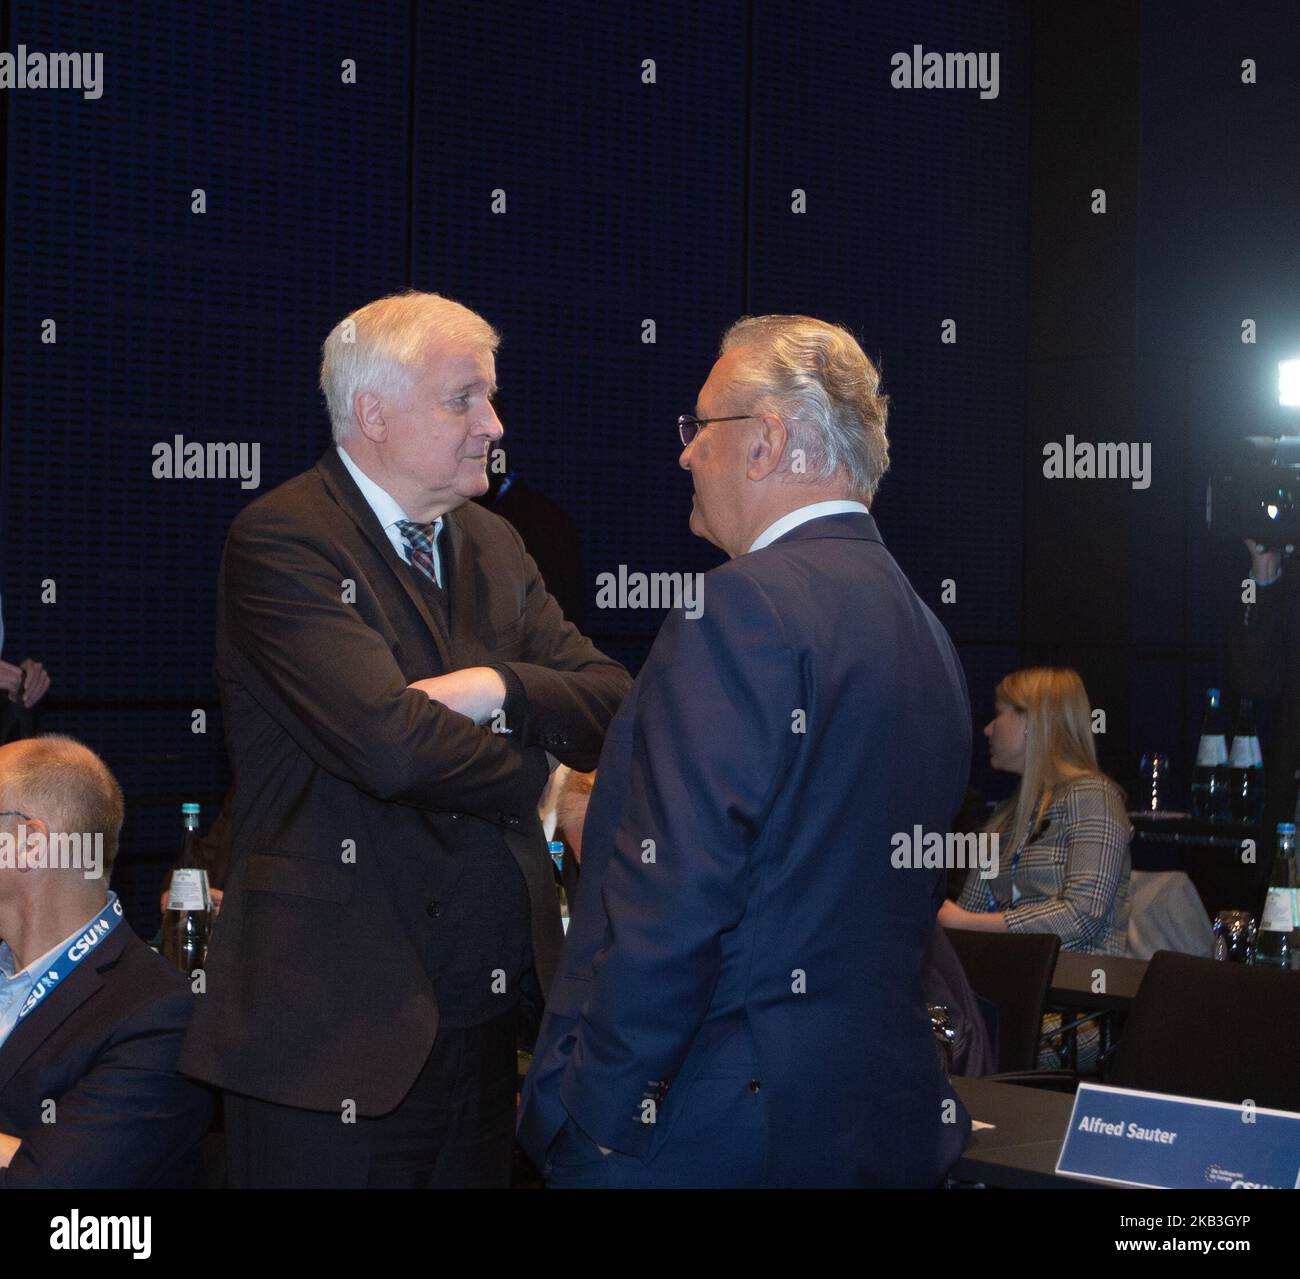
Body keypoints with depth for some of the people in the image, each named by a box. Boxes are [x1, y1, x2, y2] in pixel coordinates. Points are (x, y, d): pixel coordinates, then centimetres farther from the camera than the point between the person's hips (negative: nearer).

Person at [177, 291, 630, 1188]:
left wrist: (502, 689, -14)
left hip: (486, 1013, 7)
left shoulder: (493, 545, 14)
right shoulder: (281, 540, -11)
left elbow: (613, 707, 6)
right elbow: (390, 744, -23)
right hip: (342, 1031, -7)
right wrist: (526, 769, -6)